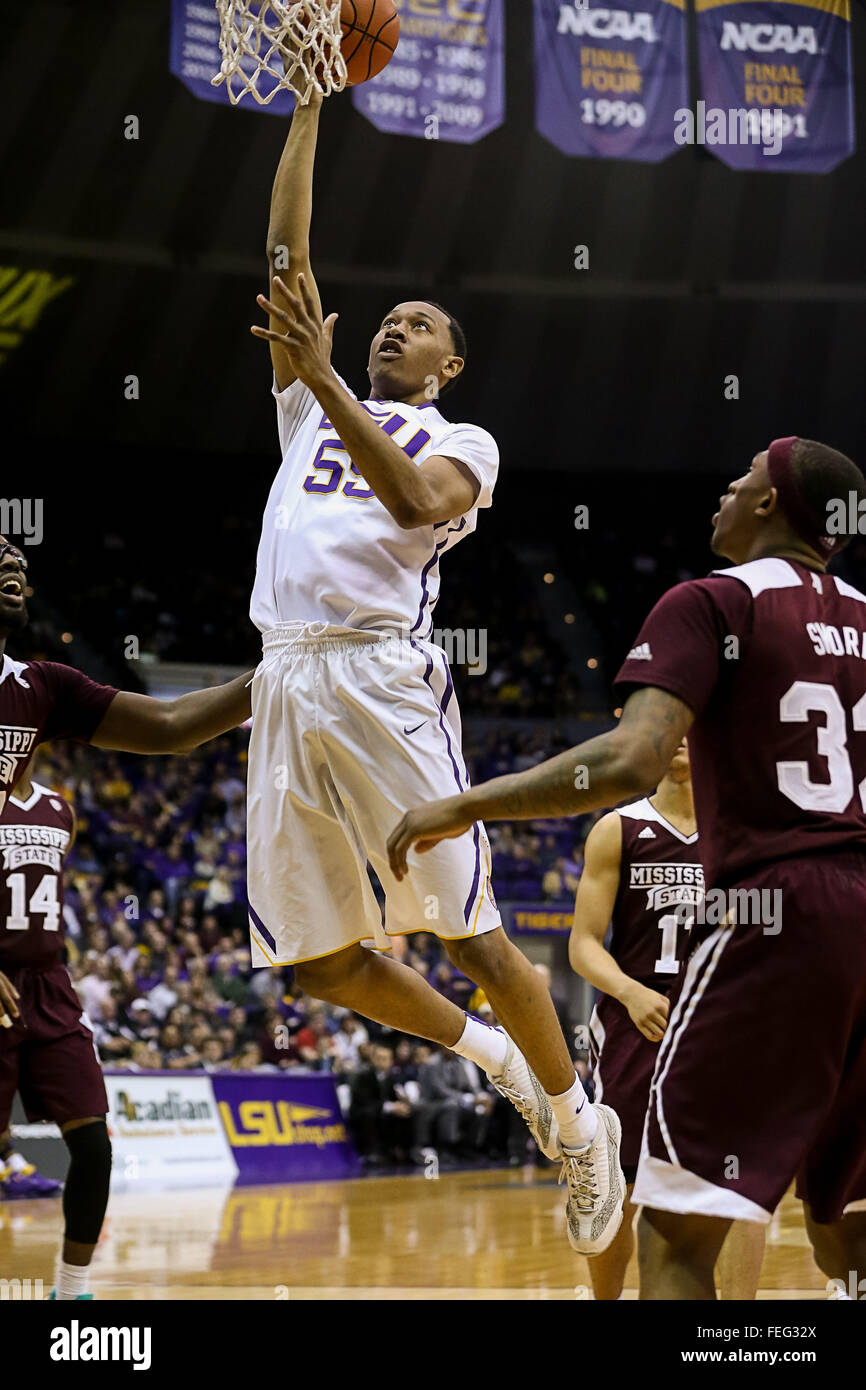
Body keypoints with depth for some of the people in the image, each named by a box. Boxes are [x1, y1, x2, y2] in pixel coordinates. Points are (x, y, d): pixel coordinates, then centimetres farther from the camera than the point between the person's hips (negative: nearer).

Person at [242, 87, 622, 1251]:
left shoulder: (462, 443, 11)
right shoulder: (313, 411, 26)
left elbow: (415, 502, -14)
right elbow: (286, 257, 22)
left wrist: (321, 379, -20)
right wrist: (309, 108, 19)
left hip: (384, 681, -5)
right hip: (287, 685, 5)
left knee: (469, 932, -7)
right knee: (319, 959, 4)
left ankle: (579, 1121, 11)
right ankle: (491, 1054, 26)